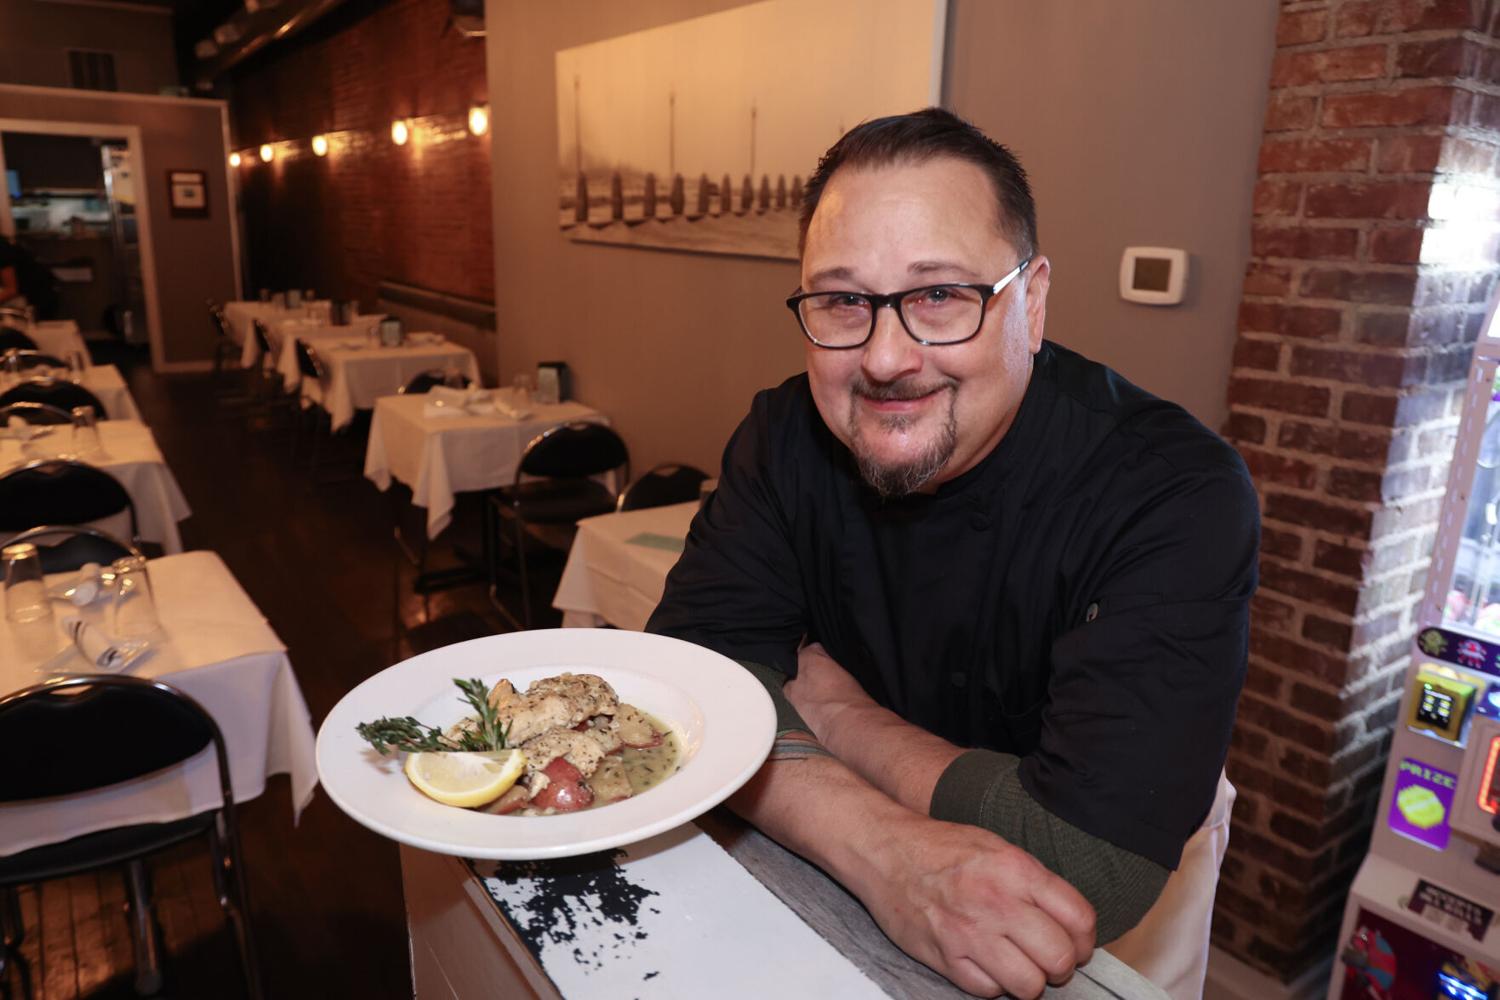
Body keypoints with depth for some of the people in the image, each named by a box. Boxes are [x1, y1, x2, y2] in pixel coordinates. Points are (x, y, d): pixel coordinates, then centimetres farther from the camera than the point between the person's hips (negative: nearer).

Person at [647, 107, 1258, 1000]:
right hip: (842, 879, 2)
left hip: (1108, 928, -1)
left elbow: (1087, 870, -31)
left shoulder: (1176, 498, -26)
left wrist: (833, 709, -18)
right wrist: (881, 849, -34)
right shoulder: (789, 438, -12)